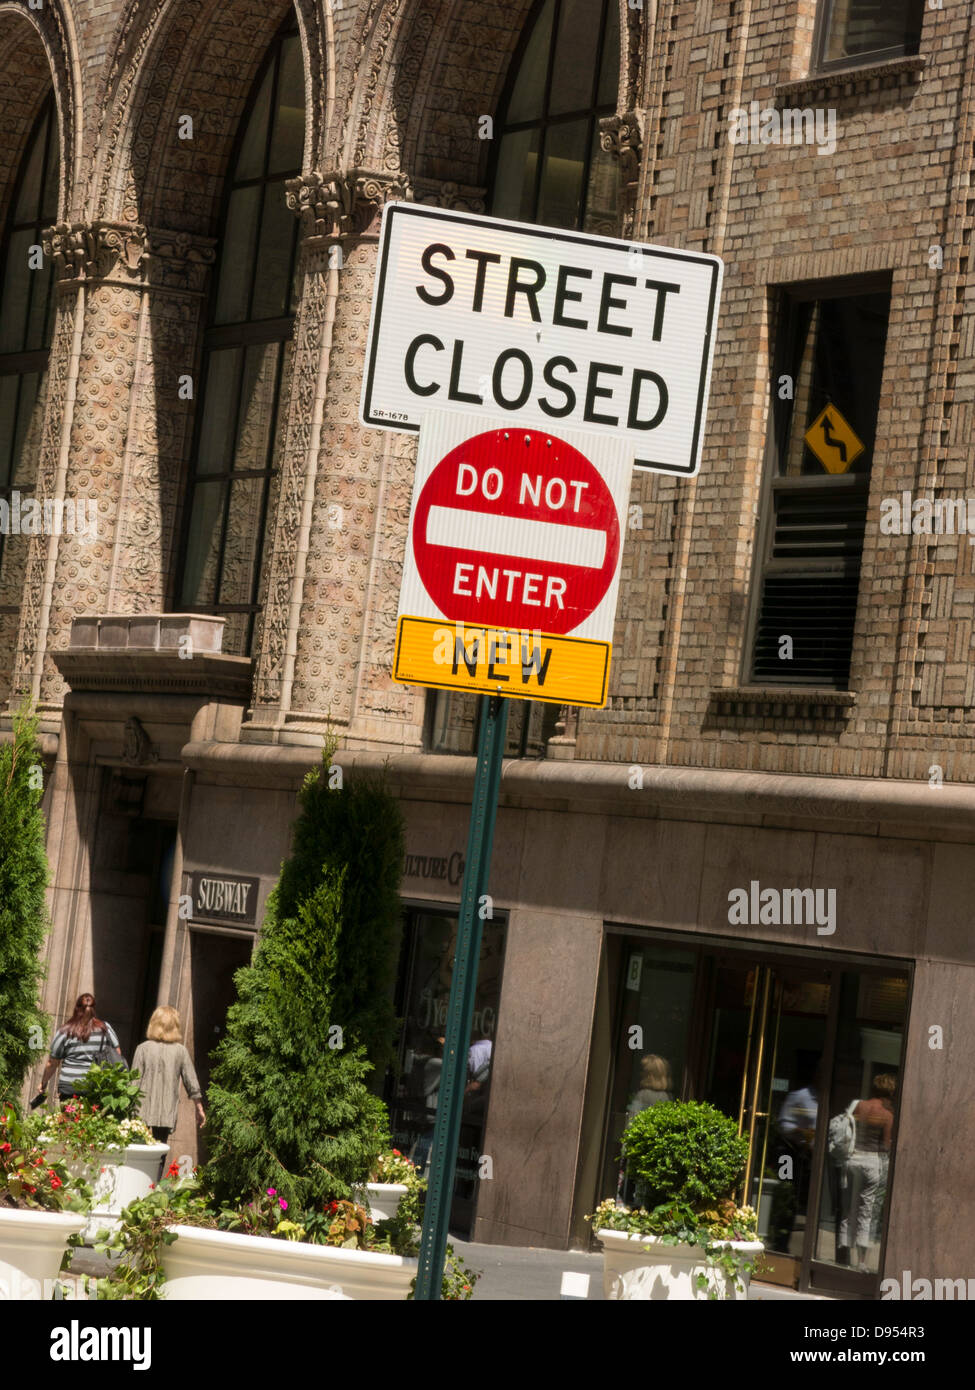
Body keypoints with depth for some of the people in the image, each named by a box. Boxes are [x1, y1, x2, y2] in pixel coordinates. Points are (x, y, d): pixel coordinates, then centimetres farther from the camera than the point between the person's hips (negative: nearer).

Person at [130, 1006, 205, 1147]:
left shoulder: (143, 1048, -4)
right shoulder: (180, 1051, 0)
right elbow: (192, 1084, 3)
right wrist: (199, 1109, 15)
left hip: (143, 1112, -1)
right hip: (167, 1114, 1)